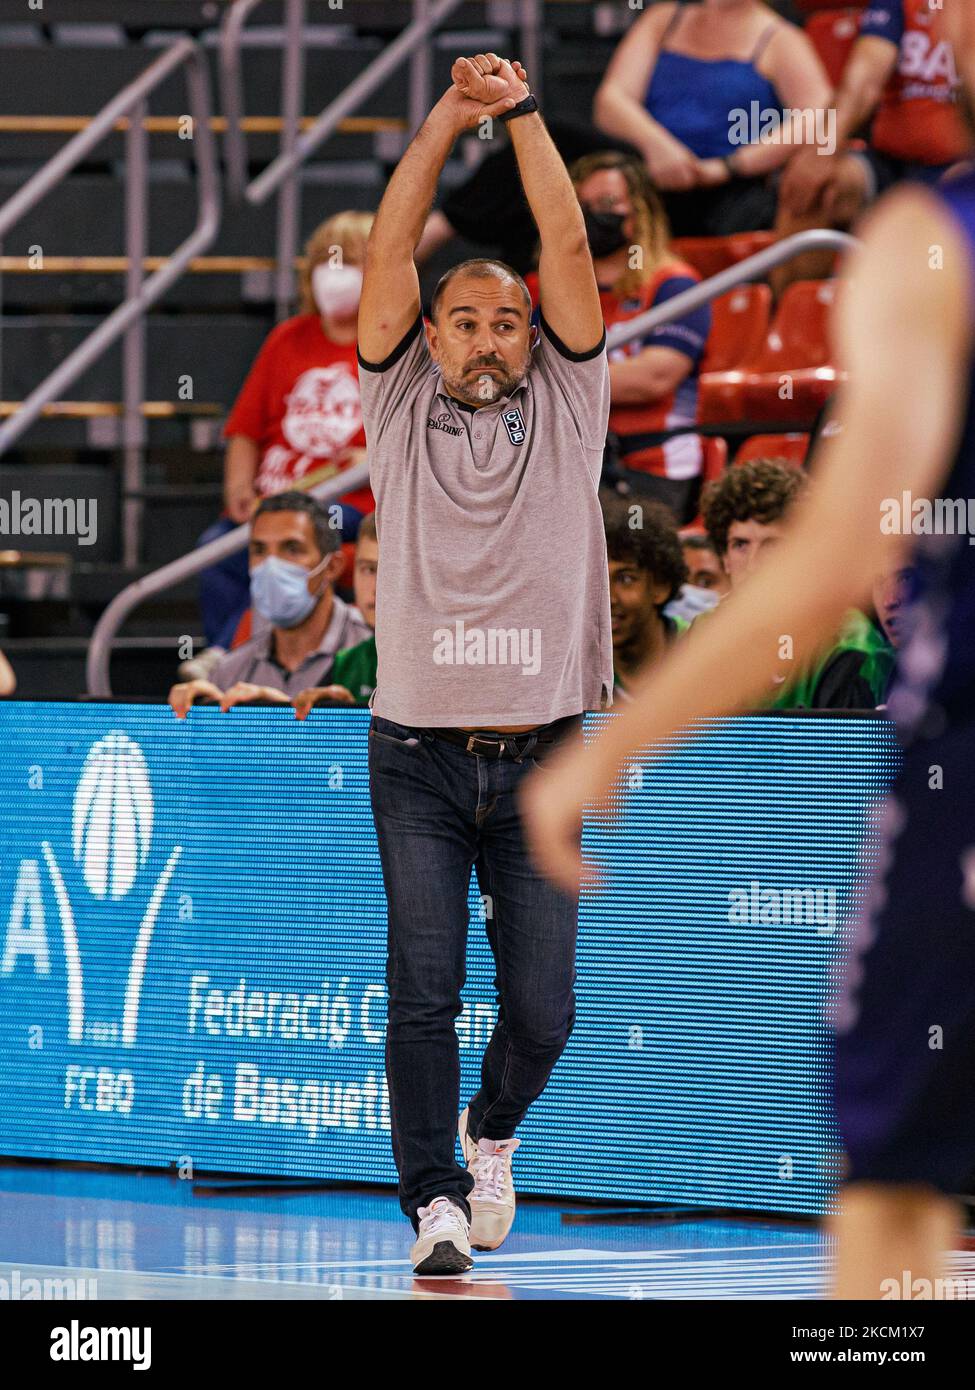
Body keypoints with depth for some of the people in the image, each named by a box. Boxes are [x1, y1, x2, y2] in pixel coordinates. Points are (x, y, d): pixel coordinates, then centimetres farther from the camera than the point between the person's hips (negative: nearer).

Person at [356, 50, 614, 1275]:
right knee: (423, 991, -8)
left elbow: (570, 248, 0)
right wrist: (446, 118, -7)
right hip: (418, 755, -1)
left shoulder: (567, 409, 9)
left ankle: (493, 1131, 30)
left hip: (540, 757, 1)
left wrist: (524, 113, -4)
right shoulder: (400, 409, 8)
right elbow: (390, 252, -1)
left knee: (541, 1004, 1)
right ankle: (436, 1203, -1)